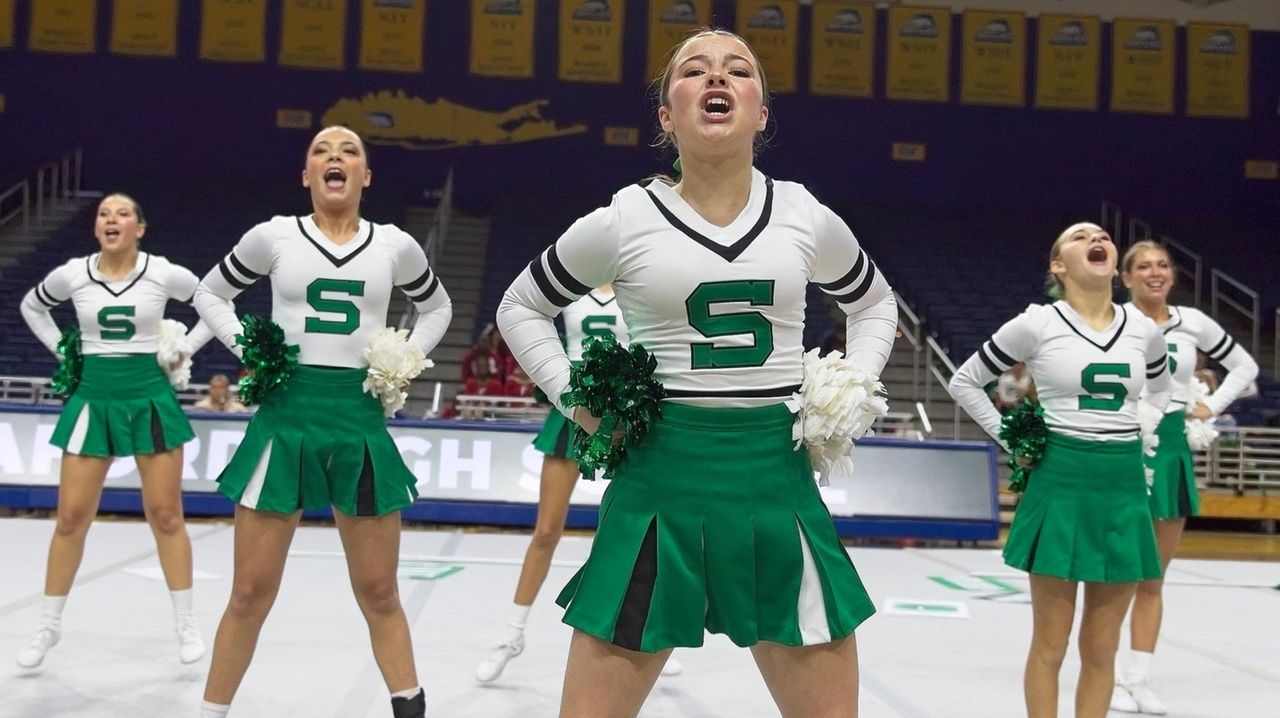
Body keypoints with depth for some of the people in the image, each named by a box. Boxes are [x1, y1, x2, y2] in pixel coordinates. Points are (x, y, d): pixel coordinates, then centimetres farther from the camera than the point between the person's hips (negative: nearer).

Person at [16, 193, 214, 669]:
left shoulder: (163, 273, -6)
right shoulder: (72, 274, -1)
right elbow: (32, 306, 19)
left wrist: (182, 351, 0)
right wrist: (63, 352, 7)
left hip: (149, 397, -2)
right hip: (94, 397, 2)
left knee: (165, 515, 2)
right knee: (71, 517, 3)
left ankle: (186, 625, 13)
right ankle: (48, 627, 17)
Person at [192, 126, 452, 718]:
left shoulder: (395, 245, 5)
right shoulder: (274, 236, 2)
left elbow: (437, 308, 21)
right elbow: (209, 295, 15)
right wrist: (248, 349, 0)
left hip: (360, 421, 1)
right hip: (285, 417, -1)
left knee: (378, 591, 8)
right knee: (251, 591, 2)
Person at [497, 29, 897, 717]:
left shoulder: (807, 218, 3)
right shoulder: (623, 220, -3)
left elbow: (874, 304, 22)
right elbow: (520, 307, 11)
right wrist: (576, 402, 0)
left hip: (777, 479, 2)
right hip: (661, 481, -2)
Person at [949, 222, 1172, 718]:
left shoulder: (1143, 330, 5)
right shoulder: (1036, 324, -5)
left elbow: (1160, 389, 26)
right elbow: (964, 382, 4)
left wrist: (1144, 432, 10)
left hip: (1124, 485, 4)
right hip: (1060, 483, -3)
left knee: (1101, 649, 10)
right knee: (1051, 645, 3)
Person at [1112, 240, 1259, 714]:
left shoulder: (1193, 323, 6)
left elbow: (1245, 367, 17)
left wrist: (1210, 408, 7)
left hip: (1171, 447, 4)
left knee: (1153, 578, 9)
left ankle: (1140, 678, 16)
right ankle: (1111, 678, 6)